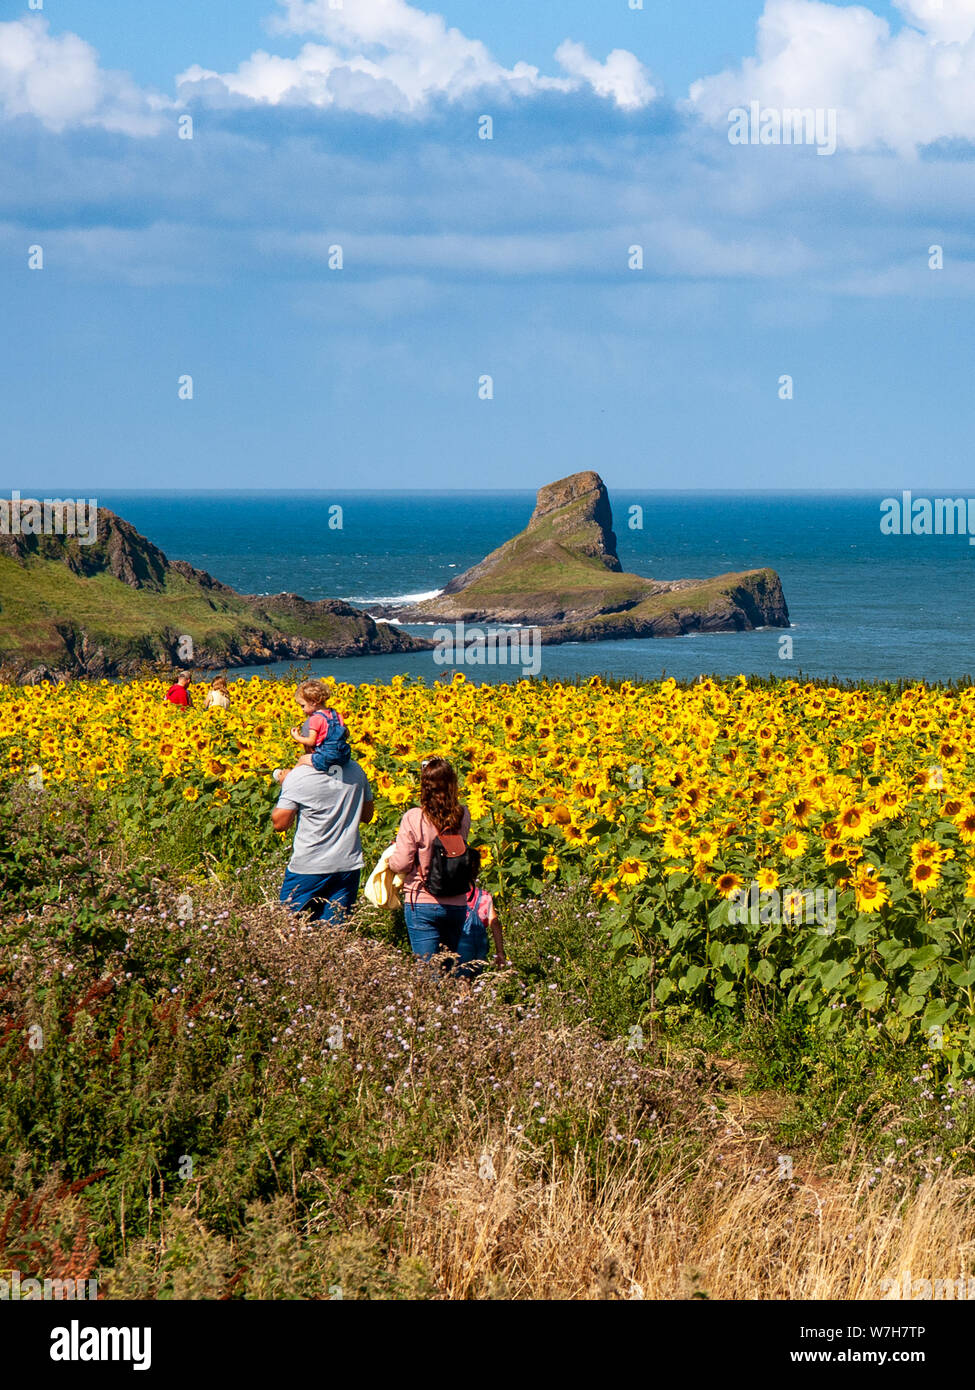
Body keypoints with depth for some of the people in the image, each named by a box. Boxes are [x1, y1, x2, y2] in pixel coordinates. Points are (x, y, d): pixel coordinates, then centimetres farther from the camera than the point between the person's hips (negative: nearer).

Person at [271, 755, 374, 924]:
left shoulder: (297, 776, -13)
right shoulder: (356, 770, 3)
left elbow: (280, 823, -9)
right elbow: (367, 815, 14)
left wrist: (283, 784, 3)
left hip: (308, 867, -4)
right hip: (348, 865, 5)